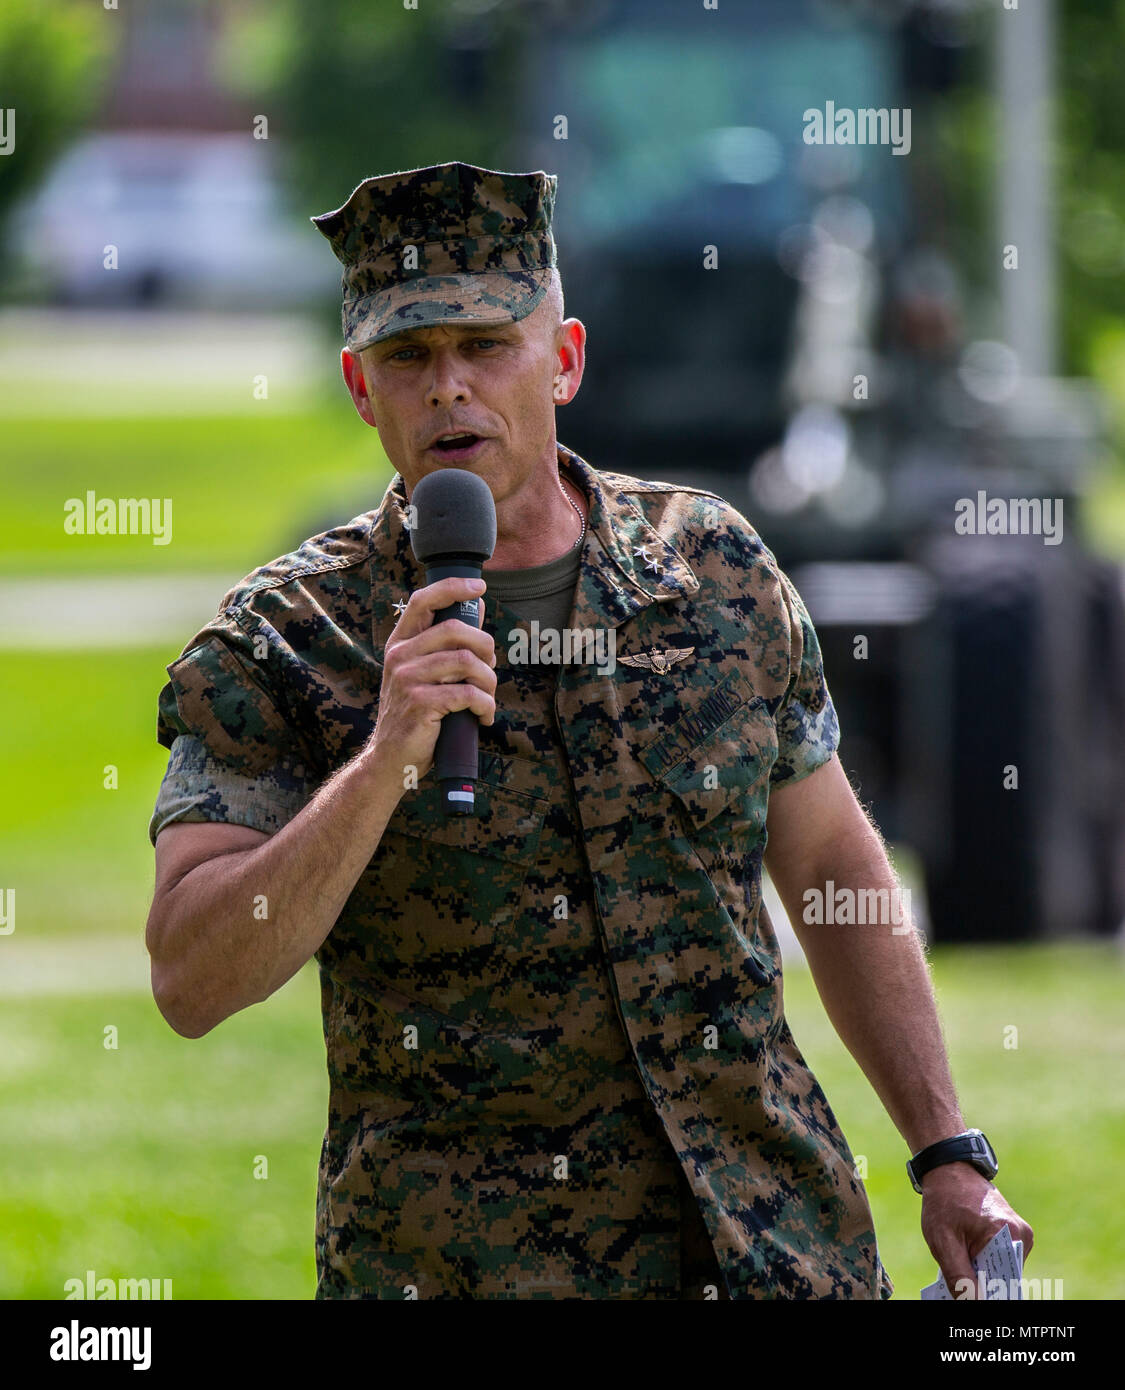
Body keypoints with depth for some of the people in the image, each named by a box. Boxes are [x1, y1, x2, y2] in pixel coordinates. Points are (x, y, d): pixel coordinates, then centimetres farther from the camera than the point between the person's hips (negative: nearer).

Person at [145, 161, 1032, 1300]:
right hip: (457, 1266, -3)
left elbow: (832, 869, 14)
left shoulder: (714, 566, 4)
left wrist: (949, 1158, 10)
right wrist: (383, 762, -25)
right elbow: (192, 984, -15)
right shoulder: (283, 642, -6)